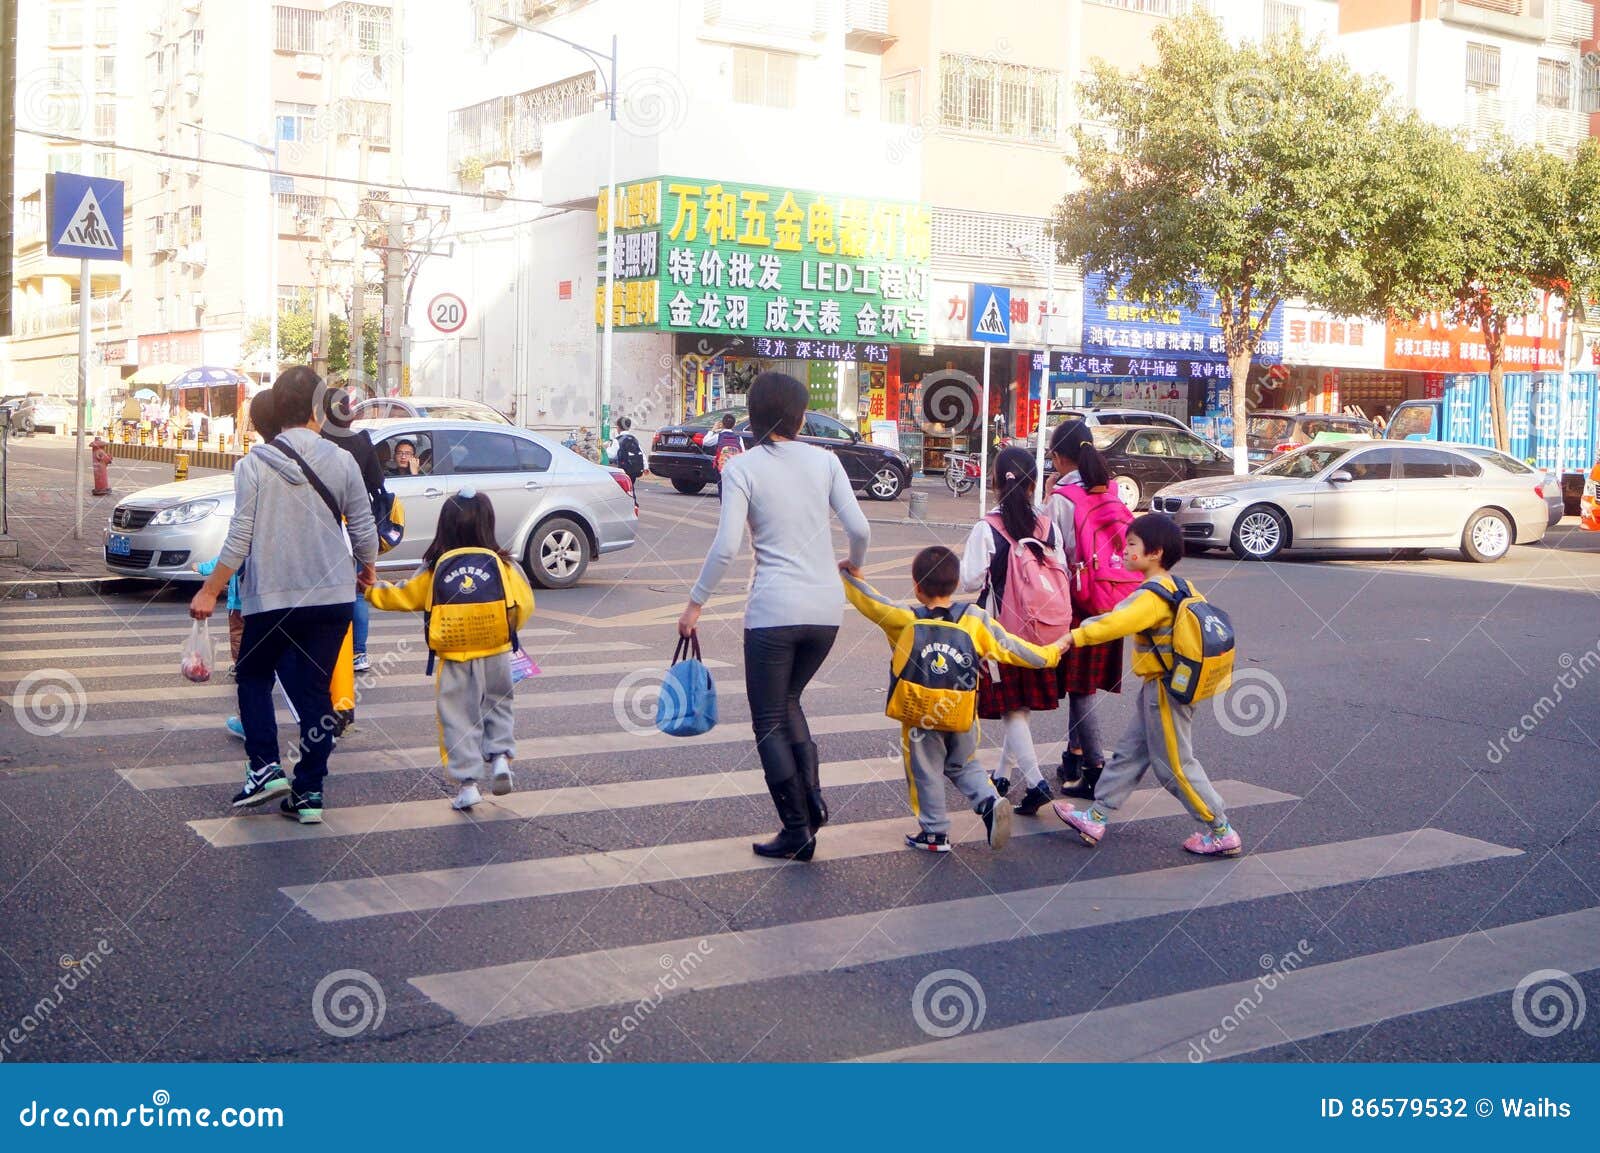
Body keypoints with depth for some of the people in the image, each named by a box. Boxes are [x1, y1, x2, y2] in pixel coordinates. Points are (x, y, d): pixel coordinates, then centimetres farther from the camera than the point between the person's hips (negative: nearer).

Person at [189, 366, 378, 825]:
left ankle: (265, 767, 5)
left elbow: (239, 539, -9)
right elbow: (364, 532, 3)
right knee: (316, 692, 8)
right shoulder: (341, 461, -3)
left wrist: (210, 590, 1)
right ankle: (308, 792, 7)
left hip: (271, 598, -1)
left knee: (254, 677, 19)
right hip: (332, 597, 1)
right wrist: (368, 570, 23)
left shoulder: (253, 464, -7)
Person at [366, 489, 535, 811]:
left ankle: (467, 781, 5)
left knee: (458, 718, 8)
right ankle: (500, 756, 4)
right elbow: (524, 604, -5)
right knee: (497, 706, 22)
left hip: (454, 660, 0)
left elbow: (404, 597, 8)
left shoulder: (436, 569, -3)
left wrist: (371, 591, 24)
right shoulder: (501, 564, -5)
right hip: (496, 655, 1)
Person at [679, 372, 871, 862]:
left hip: (775, 609, -4)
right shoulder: (824, 460, 5)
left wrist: (695, 603, -3)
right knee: (787, 700, 25)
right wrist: (854, 565, 21)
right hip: (827, 606, 5)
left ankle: (798, 831, 7)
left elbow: (726, 546, -13)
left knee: (769, 721, 8)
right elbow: (859, 529, 0)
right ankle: (812, 794, 7)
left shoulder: (742, 467, -4)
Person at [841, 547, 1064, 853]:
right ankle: (990, 802, 1)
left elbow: (871, 602, 3)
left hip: (921, 720, -3)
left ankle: (934, 832, 17)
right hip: (962, 718, 3)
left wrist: (850, 574, 19)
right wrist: (1048, 655, 16)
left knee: (925, 772, 12)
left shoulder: (906, 621, -7)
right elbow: (1009, 647, 2)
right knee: (964, 765, 23)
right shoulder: (975, 619, -3)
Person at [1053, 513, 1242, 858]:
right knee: (1129, 753, 14)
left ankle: (1221, 833, 8)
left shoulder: (1153, 594, -22)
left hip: (1164, 690, -10)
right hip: (1157, 688, 10)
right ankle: (1095, 819, 21)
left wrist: (1077, 636, -38)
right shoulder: (1178, 587, 7)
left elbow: (1120, 622, -37)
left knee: (1175, 765, 0)